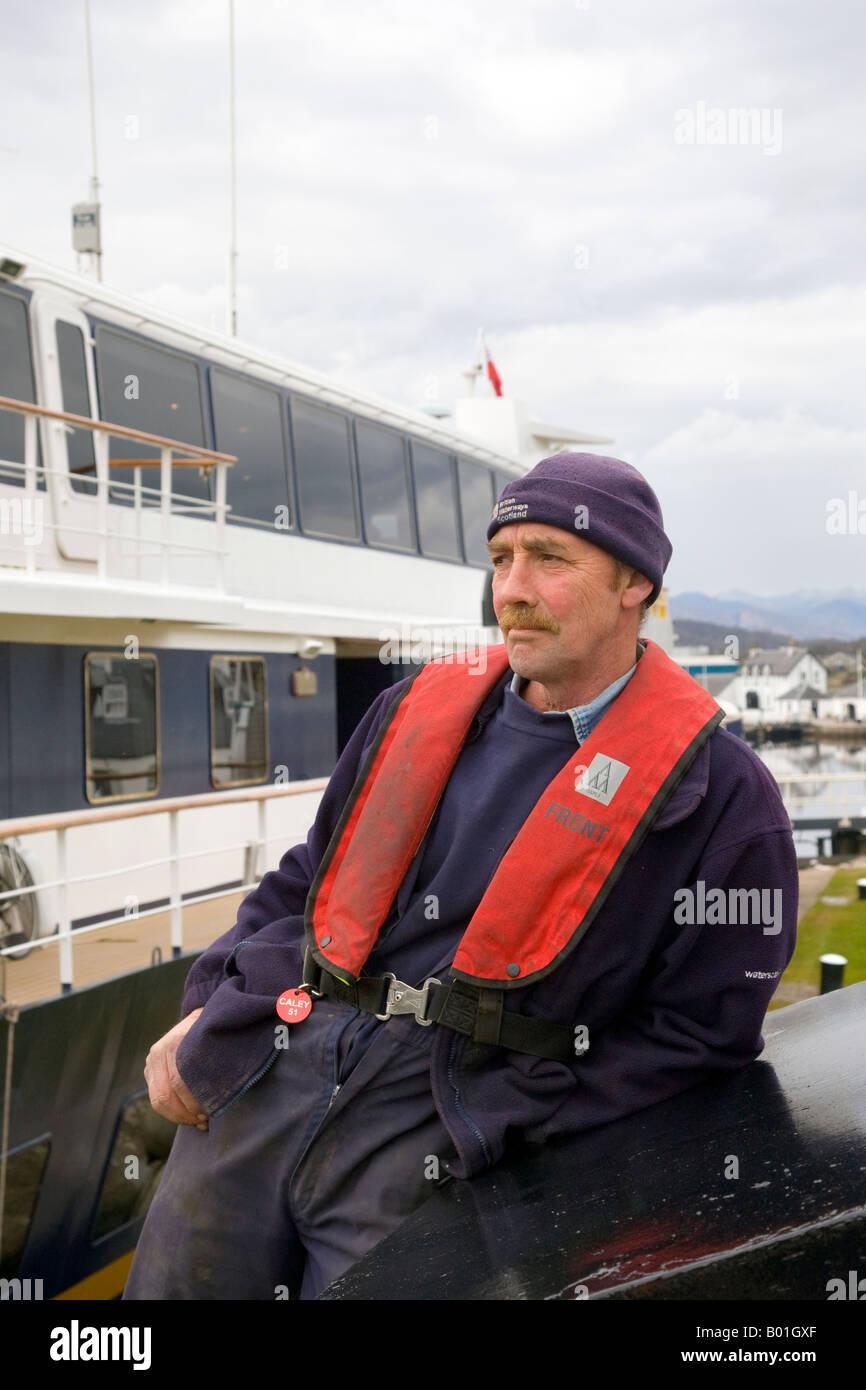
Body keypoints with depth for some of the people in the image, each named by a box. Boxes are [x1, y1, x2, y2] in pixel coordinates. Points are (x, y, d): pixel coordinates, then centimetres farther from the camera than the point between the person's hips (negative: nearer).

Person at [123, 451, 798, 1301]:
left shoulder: (720, 794, -4)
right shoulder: (423, 705, 10)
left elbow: (696, 1035, -6)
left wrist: (495, 1135, -12)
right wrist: (209, 1010, 7)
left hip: (428, 1136, -4)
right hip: (270, 1070, 5)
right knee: (173, 1280, 11)